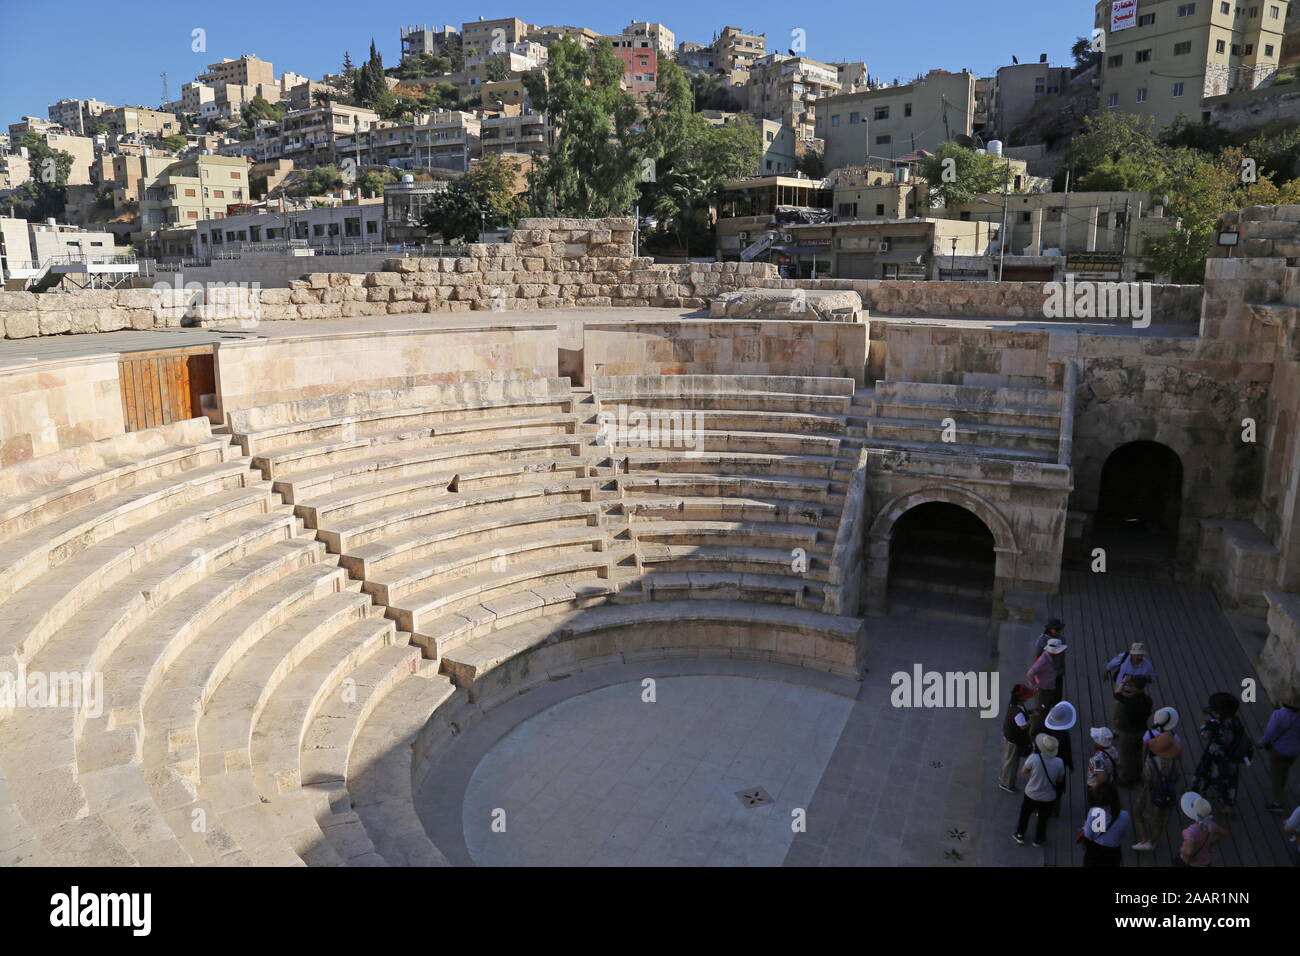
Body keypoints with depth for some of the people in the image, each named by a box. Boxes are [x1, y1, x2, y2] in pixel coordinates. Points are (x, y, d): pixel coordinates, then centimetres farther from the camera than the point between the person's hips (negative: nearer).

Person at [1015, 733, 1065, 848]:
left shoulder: (1034, 758, -30)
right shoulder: (1059, 762, -23)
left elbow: (1023, 770, -11)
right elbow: (1060, 780, -7)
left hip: (1031, 795, -1)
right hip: (1048, 798, 1)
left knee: (1024, 814, 25)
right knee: (1043, 819, 25)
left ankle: (1020, 835, 43)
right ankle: (1038, 839, 44)